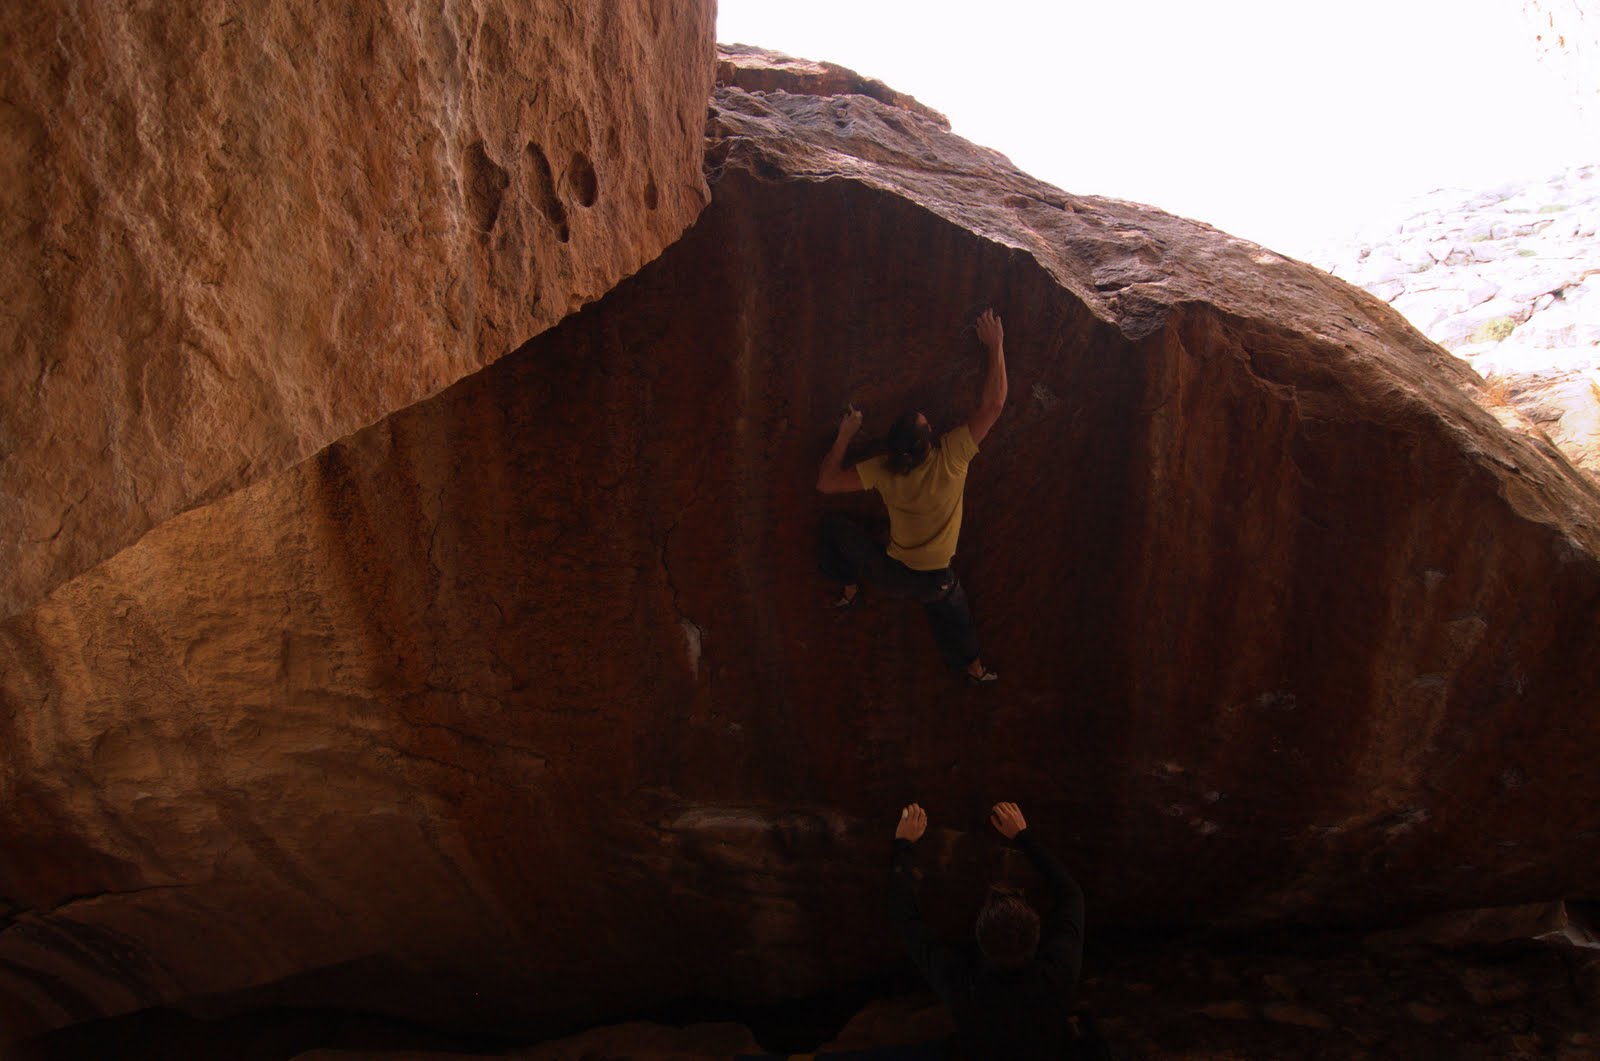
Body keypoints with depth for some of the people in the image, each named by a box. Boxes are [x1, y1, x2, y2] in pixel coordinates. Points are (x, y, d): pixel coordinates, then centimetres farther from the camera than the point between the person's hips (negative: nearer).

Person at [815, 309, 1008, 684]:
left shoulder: (884, 471, -21)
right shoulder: (952, 457, -25)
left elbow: (825, 481, -13)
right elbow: (993, 405, -21)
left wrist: (844, 436, -8)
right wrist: (995, 346, -15)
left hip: (890, 575, 0)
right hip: (935, 582, 1)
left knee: (834, 524, 15)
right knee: (952, 609, 34)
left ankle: (850, 588, 26)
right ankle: (973, 667, 46)